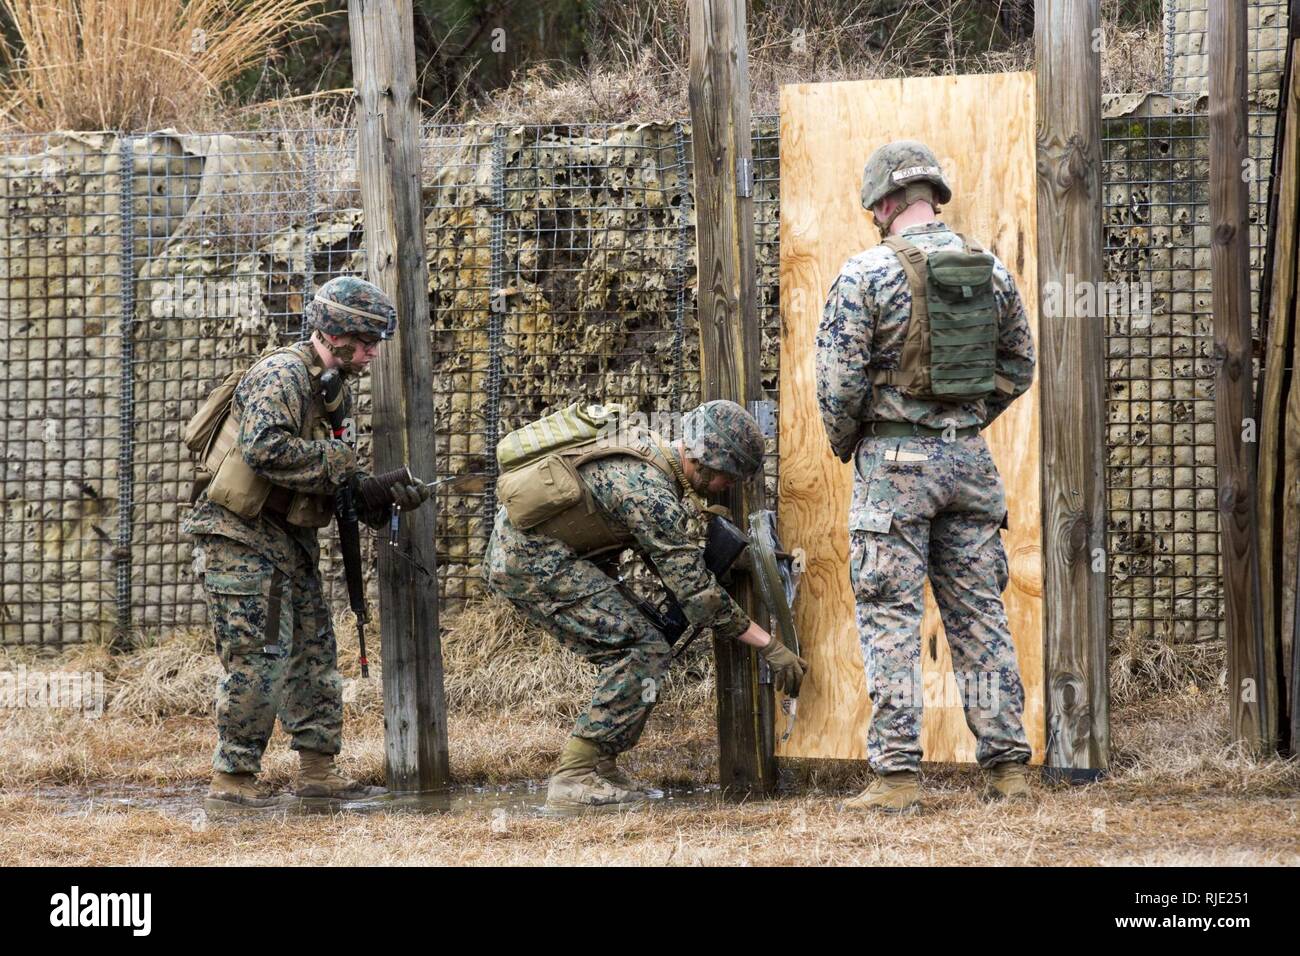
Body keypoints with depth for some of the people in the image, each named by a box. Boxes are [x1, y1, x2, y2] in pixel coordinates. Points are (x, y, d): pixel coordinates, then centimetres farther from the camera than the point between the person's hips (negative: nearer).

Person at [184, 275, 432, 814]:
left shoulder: (328, 388, 16)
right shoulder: (282, 376, -15)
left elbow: (334, 479, 19)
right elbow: (264, 448, -30)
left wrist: (389, 493, 3)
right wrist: (338, 460, -21)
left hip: (289, 543, 10)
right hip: (244, 542, -10)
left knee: (314, 657, 10)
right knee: (259, 661, -10)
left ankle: (318, 775, 15)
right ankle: (232, 784, -5)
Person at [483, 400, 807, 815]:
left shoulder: (647, 447, 9)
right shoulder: (652, 495, -21)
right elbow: (696, 590, -19)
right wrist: (769, 645, -14)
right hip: (537, 561, -10)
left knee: (630, 651, 11)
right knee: (644, 652, -11)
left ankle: (600, 767, 13)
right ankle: (574, 778, -13)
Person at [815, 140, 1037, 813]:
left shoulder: (867, 273, -10)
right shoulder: (990, 272, 5)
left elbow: (839, 380, -12)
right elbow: (1018, 367, 12)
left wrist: (843, 445, 5)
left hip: (893, 460, -5)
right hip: (968, 457, 5)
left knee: (890, 618, -2)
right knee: (979, 613, 9)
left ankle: (896, 774, -6)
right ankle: (1008, 764, 8)